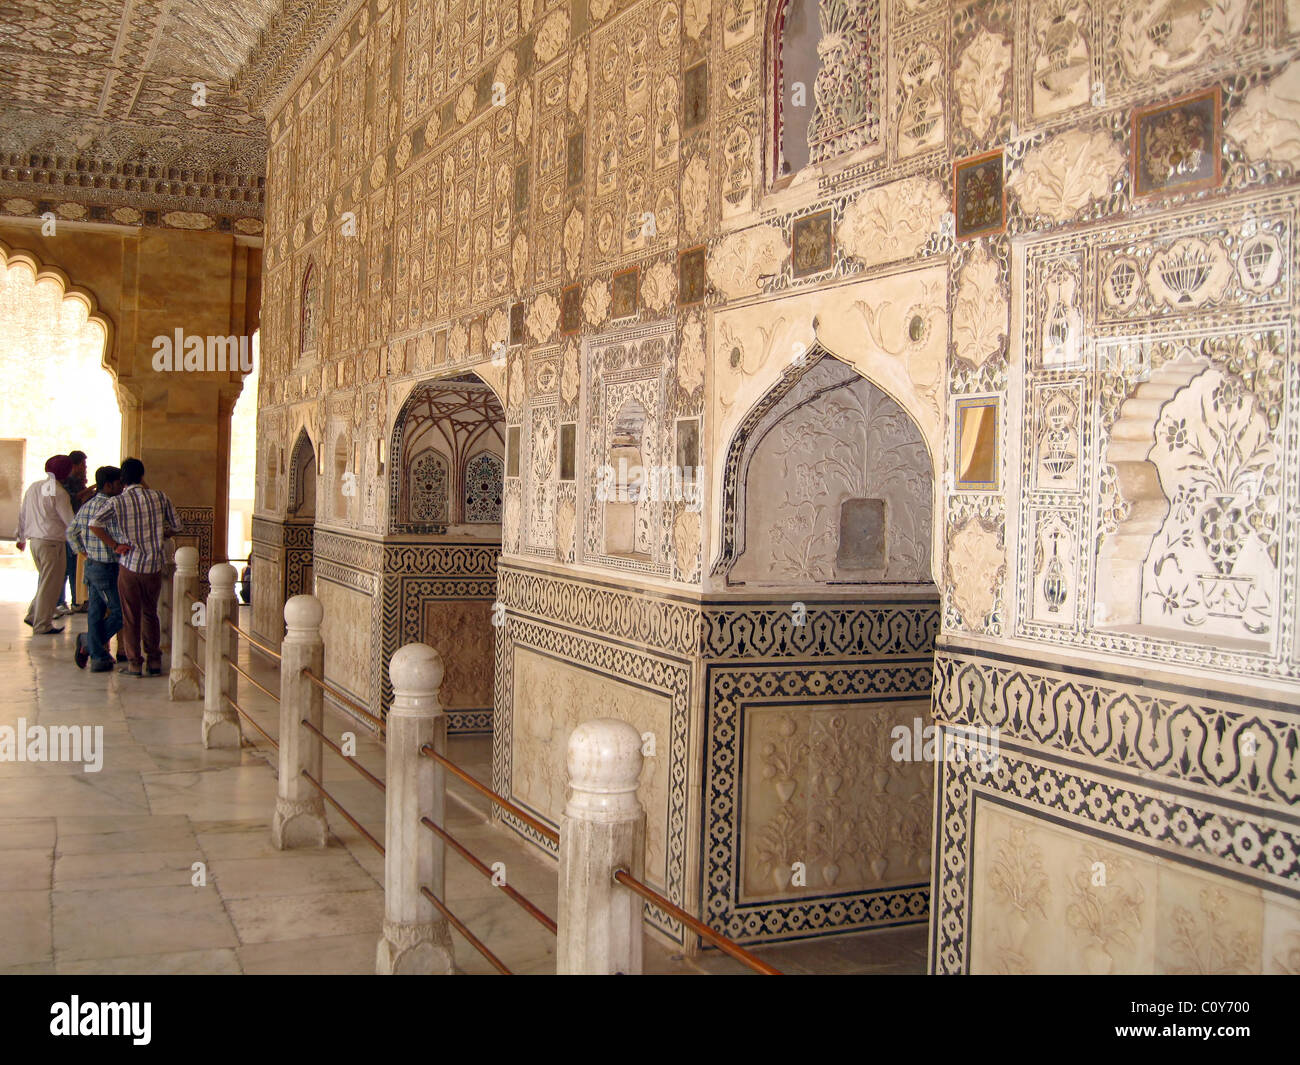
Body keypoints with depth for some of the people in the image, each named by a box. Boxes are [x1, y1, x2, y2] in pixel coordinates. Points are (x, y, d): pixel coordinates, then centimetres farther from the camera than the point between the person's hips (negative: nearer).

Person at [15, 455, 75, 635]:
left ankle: (33, 616, 22)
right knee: (50, 584, 1)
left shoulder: (33, 487, 8)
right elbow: (70, 521, -13)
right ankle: (42, 625, 7)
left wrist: (21, 537, 27)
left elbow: (22, 514, 16)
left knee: (45, 581, 21)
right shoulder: (58, 493, -15)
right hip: (52, 543, -8)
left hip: (35, 541, 8)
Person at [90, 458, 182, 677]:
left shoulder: (117, 502, -7)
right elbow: (177, 526, 4)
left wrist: (114, 545, -11)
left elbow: (94, 524, -20)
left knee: (131, 616, 8)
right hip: (155, 565, 2)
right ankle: (154, 661, 17)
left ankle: (134, 662, 10)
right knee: (150, 614, 16)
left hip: (130, 565, -2)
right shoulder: (159, 497, -1)